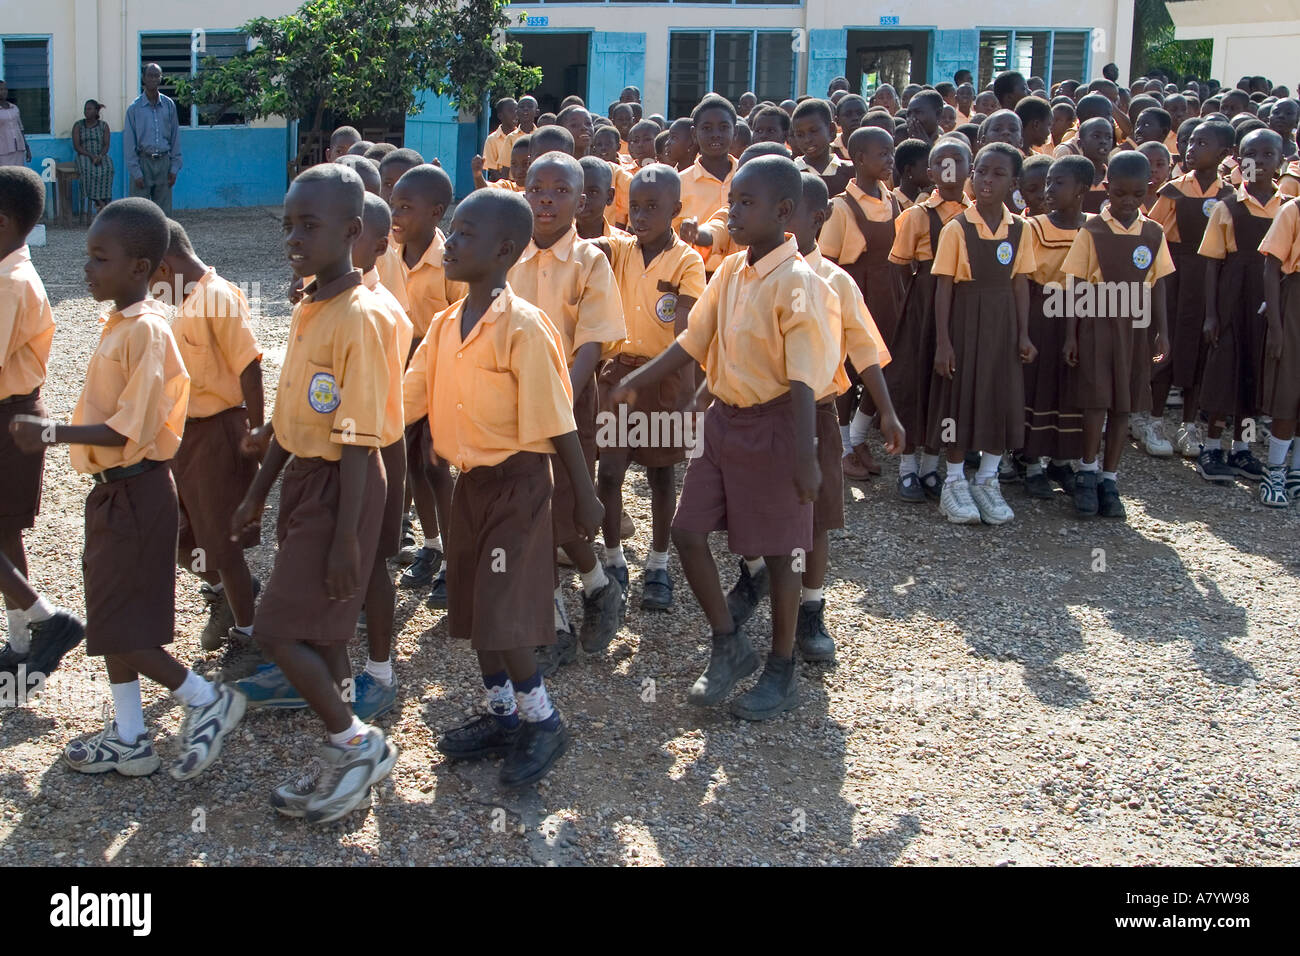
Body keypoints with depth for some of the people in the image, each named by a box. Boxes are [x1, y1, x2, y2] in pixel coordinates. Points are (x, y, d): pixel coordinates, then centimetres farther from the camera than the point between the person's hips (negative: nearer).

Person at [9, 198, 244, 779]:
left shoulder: (146, 331, -20)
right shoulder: (120, 324, 8)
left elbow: (129, 430, -23)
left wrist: (49, 434, -20)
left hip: (135, 492, -9)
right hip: (113, 490, 9)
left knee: (119, 629, -4)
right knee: (109, 622, 15)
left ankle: (207, 701, 11)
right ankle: (128, 739, 25)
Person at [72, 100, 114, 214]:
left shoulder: (103, 125, 10)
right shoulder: (78, 125, 7)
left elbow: (106, 145, 3)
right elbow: (76, 146, -1)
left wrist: (100, 156, -18)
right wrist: (91, 156, -15)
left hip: (101, 156, 1)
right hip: (84, 156, -1)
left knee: (107, 169, -33)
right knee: (88, 170, -35)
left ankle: (99, 201, -32)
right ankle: (99, 201, -32)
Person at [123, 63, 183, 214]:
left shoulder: (169, 105, 6)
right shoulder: (135, 107, -2)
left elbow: (175, 138, 10)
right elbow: (129, 143, -2)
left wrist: (174, 168, 4)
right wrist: (136, 172, -8)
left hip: (163, 162, 3)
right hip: (143, 162, -3)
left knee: (164, 212, 4)